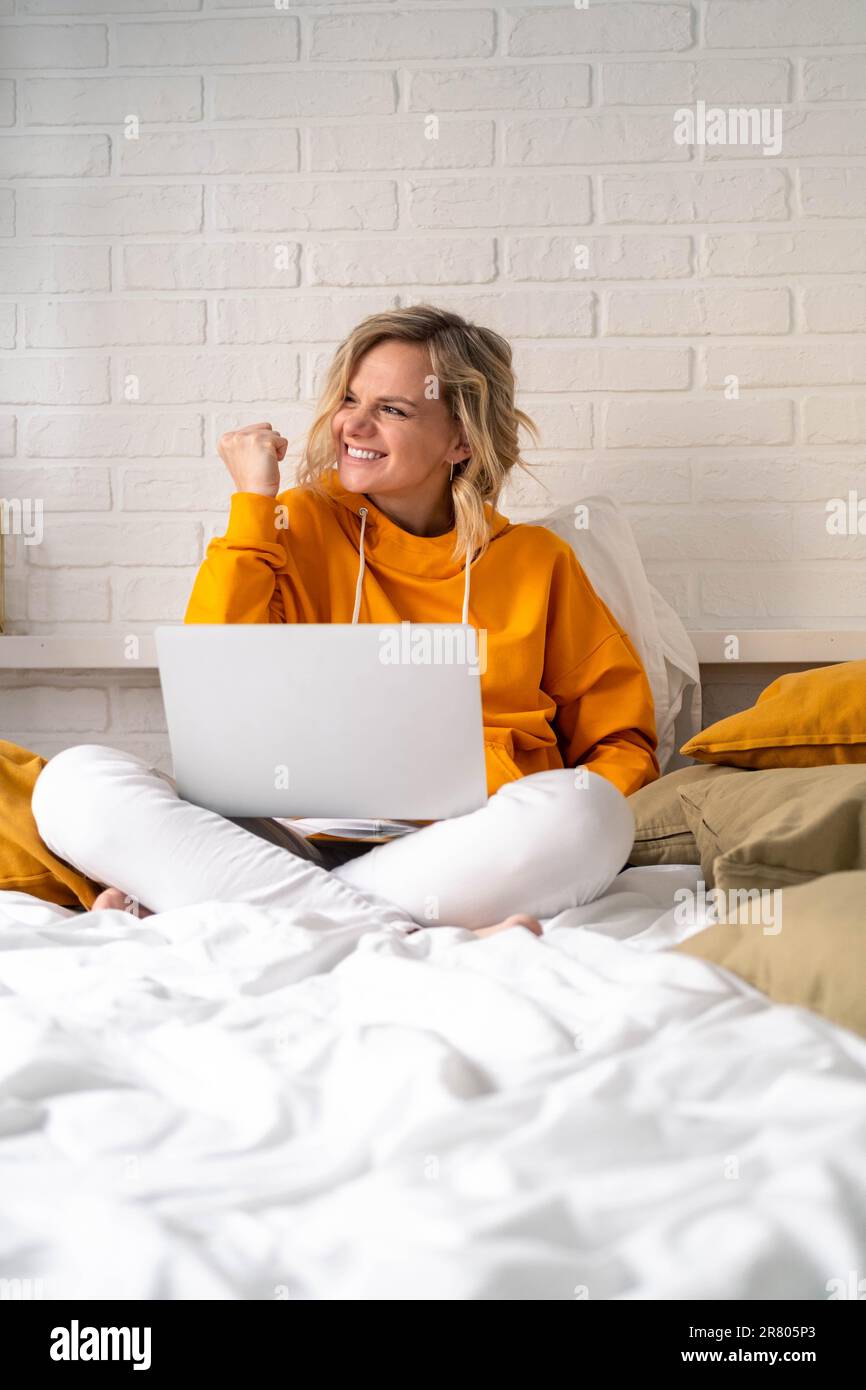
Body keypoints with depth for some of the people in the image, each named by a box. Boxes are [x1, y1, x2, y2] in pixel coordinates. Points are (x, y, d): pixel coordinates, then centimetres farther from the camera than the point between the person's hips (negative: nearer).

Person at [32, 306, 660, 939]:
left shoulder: (537, 563, 12)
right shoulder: (299, 525, 12)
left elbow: (623, 741, 14)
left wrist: (563, 827, -8)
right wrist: (253, 503, 0)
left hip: (467, 855, 0)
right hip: (307, 844, 0)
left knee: (585, 812, -34)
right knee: (76, 780, -20)